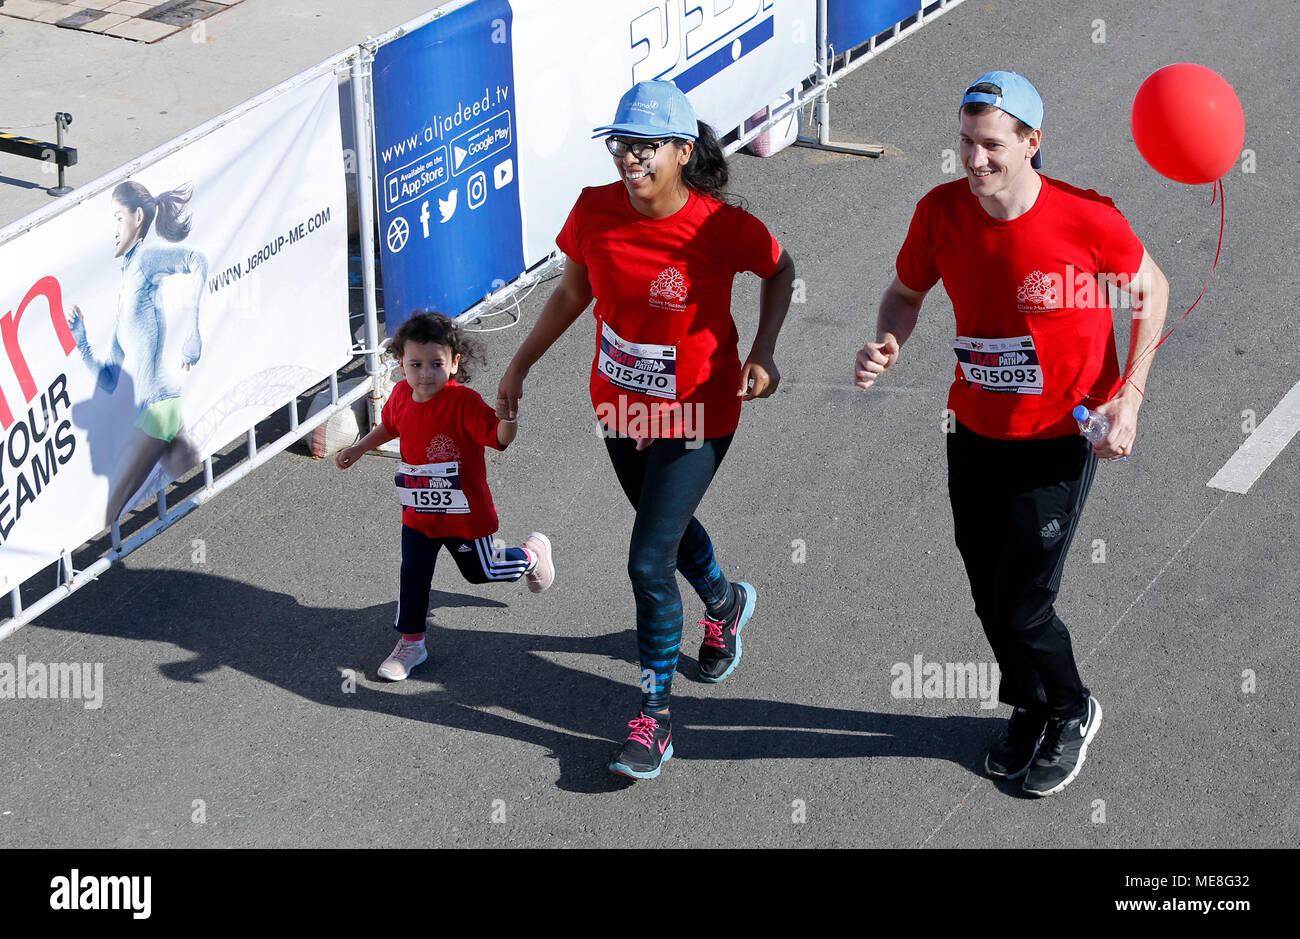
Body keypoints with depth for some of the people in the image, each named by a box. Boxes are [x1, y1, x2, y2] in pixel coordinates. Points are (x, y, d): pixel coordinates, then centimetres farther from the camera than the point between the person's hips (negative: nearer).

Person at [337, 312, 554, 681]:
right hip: (418, 513, 5)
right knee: (413, 576, 8)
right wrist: (358, 449, 15)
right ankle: (411, 643, 25)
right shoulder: (401, 395, -6)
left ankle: (532, 554, 42)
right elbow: (389, 426, 17)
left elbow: (500, 438, -33)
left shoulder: (464, 402, -26)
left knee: (482, 571, 14)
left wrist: (507, 416, -52)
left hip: (464, 513, -5)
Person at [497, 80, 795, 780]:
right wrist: (520, 365, 8)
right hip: (619, 406, 5)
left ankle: (654, 719, 7)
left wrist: (763, 353, -13)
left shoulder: (723, 227, -24)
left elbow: (780, 272, -2)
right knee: (667, 524, 27)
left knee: (648, 562, -9)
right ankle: (725, 604, 60)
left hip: (696, 416, -5)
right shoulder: (595, 211, -13)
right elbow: (573, 291, 5)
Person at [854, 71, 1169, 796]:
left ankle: (1072, 713, 29)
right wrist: (888, 344, -16)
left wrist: (1128, 396, -9)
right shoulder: (941, 212, -11)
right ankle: (1031, 710, 43)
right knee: (989, 597, 15)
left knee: (1022, 608, -2)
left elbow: (1151, 287, -3)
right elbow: (907, 293, 7)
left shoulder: (1085, 218, -21)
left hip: (1058, 442, -4)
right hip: (975, 432, 4)